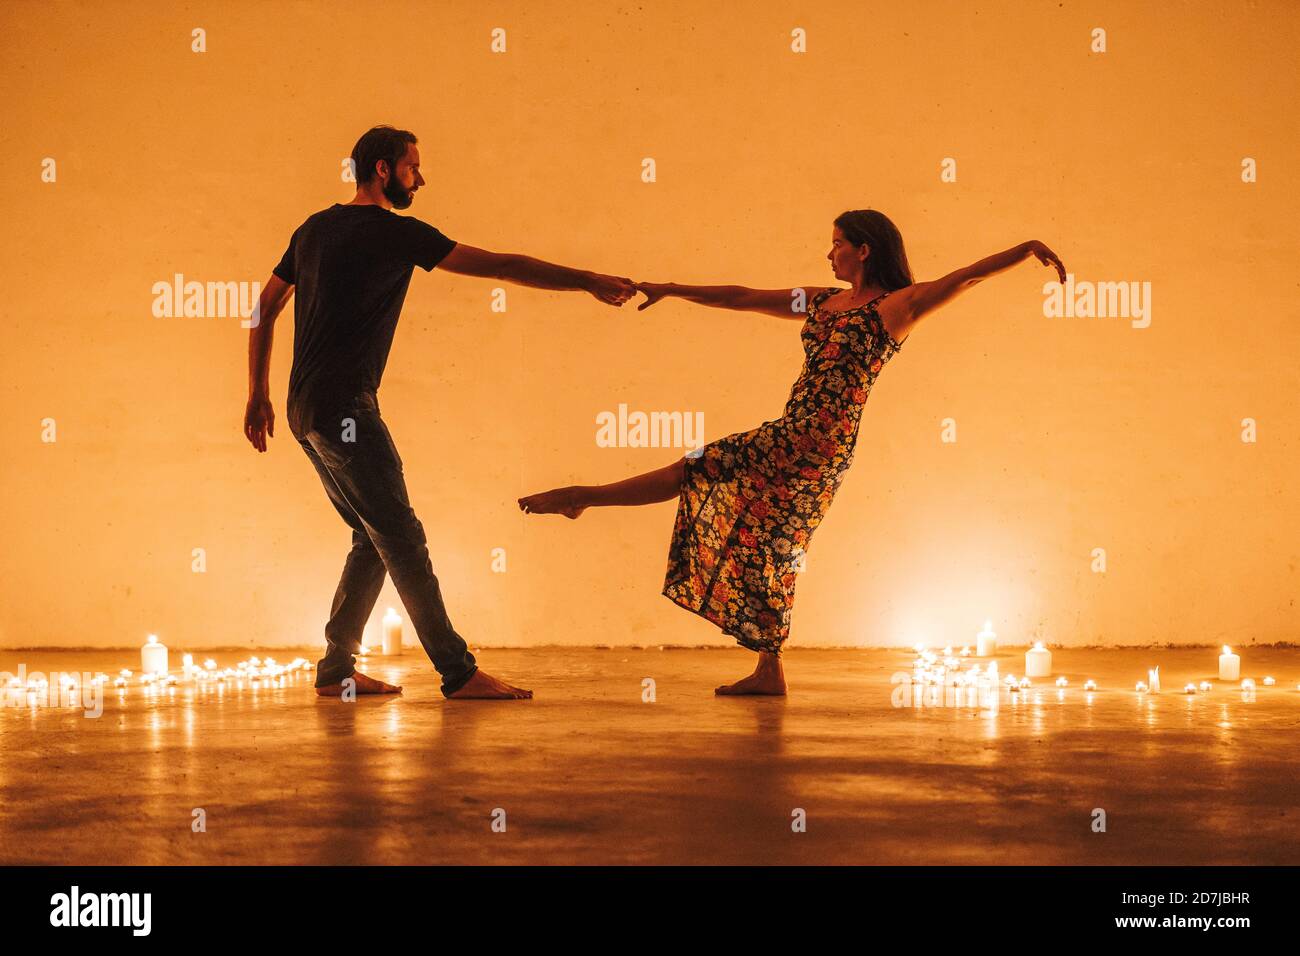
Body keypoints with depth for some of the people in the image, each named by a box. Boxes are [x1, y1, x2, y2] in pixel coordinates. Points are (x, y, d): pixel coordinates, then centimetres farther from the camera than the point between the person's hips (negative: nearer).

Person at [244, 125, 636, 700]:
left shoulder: (314, 229, 16)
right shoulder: (394, 232, -8)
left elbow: (265, 310, 20)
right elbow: (498, 265, -7)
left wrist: (258, 394, 23)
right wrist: (588, 282, -2)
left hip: (307, 412, 9)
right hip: (345, 409, -9)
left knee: (374, 539, 13)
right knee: (402, 539, -7)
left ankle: (336, 671, 13)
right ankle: (459, 673, -5)